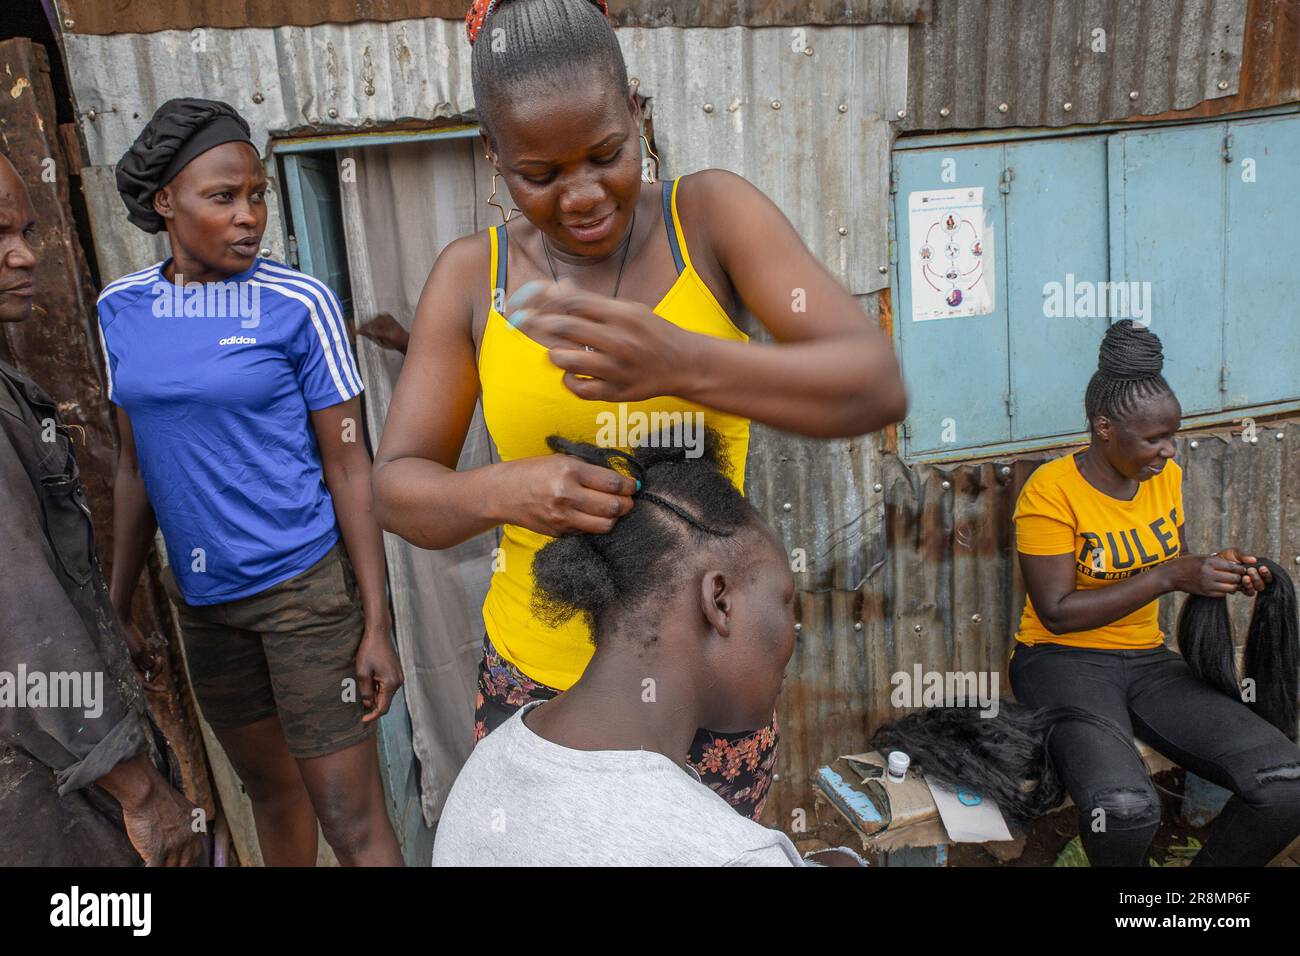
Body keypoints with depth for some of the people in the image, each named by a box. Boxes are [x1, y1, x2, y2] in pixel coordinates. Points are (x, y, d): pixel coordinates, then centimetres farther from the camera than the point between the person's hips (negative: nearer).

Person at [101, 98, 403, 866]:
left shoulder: (300, 304, -11)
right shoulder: (122, 311, 3)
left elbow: (349, 466, -11)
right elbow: (136, 467, 10)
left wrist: (377, 625, -12)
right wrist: (118, 607, 12)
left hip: (305, 585, -4)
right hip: (202, 596, 5)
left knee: (351, 818, 2)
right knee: (270, 785, 23)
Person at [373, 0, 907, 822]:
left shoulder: (711, 215, -8)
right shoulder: (472, 276, -3)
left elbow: (878, 387, -19)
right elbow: (397, 489, -4)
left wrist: (682, 363, -35)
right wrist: (502, 491, -27)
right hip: (537, 675, 2)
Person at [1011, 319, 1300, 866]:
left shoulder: (1165, 476, 7)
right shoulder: (1051, 491, -14)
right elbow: (1057, 613, -16)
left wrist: (1220, 571, -3)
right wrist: (1170, 576, -19)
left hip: (1148, 659, 7)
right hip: (1063, 659, -6)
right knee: (1124, 806, -35)